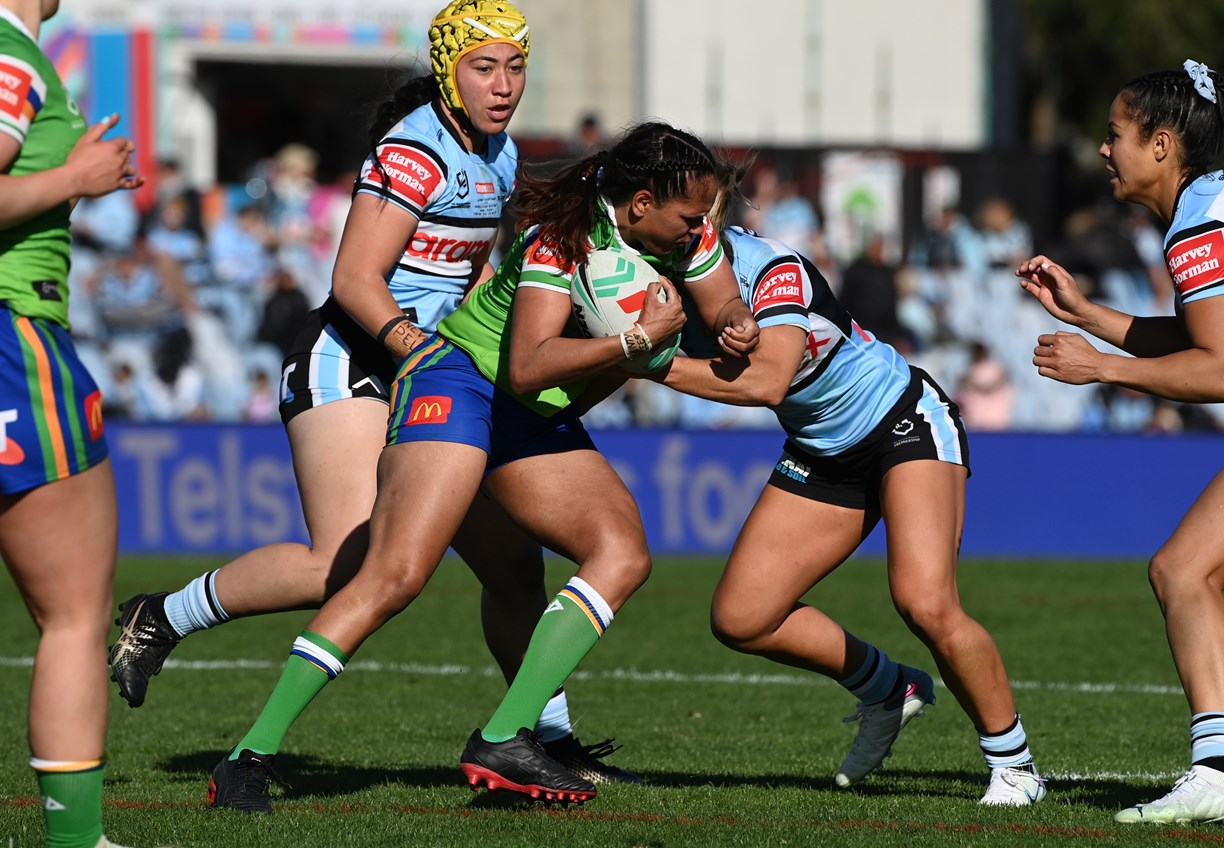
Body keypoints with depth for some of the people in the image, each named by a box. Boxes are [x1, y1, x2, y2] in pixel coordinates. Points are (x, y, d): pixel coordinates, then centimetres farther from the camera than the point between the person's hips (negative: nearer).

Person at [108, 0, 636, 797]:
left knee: (514, 558, 4)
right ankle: (162, 618, -6)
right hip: (350, 365, -9)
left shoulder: (498, 156, 14)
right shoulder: (414, 150, -15)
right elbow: (356, 281, -20)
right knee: (345, 565, -23)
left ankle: (550, 738, 14)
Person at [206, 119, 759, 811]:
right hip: (459, 383, -9)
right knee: (396, 576, -23)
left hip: (539, 420, 9)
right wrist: (638, 339, -31)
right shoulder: (562, 237, -25)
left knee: (624, 556, -9)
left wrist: (737, 327, -10)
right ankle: (250, 756, -21)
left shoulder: (683, 229, -1)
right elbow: (528, 367, -34)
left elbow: (724, 304, 14)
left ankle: (504, 741, -14)